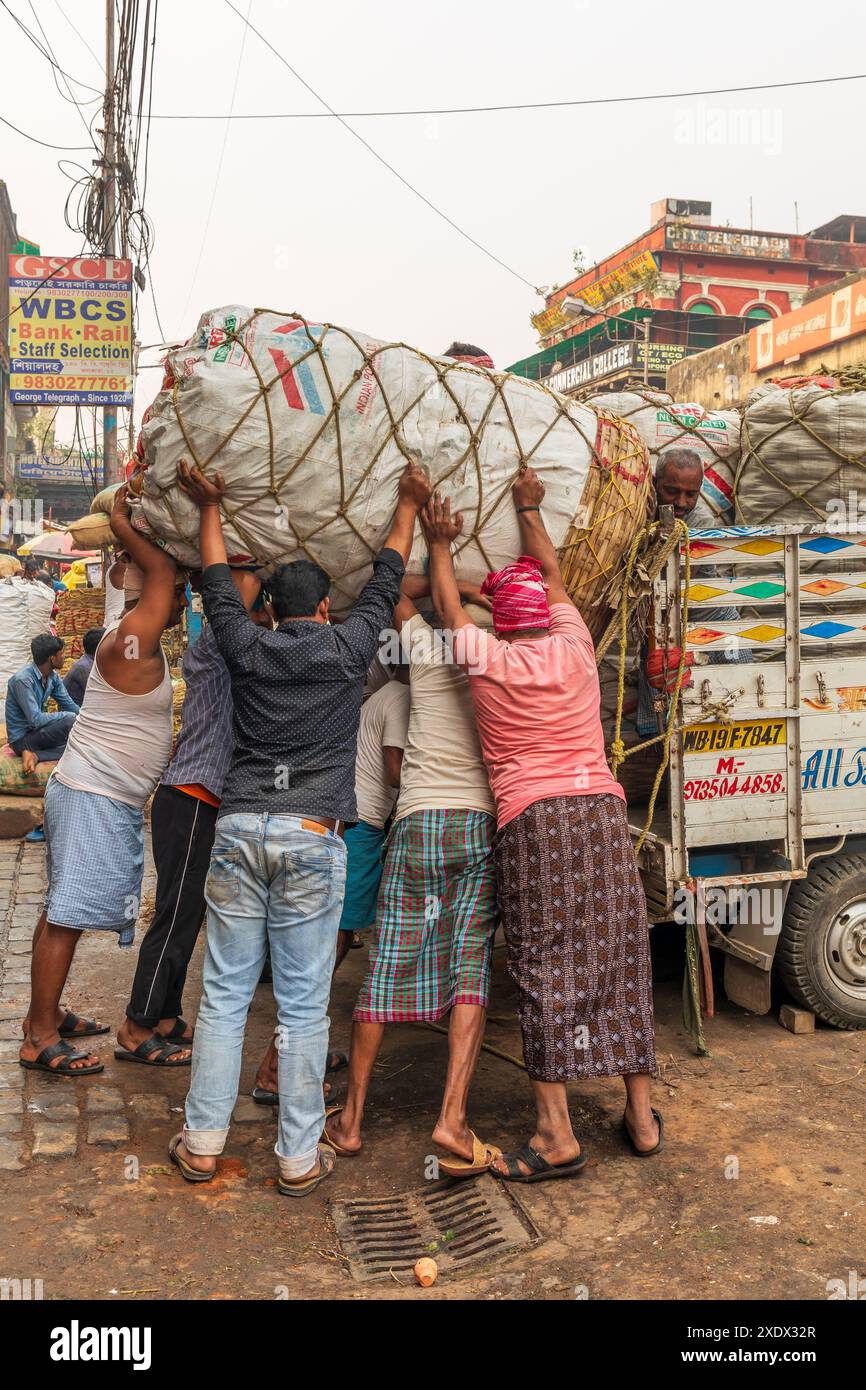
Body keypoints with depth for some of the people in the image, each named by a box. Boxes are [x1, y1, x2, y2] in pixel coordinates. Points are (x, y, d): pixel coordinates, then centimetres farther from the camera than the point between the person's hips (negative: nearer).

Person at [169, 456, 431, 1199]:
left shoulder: (246, 648, 8)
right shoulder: (347, 648, 4)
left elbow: (218, 585, 25)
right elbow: (386, 582, 18)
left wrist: (210, 508, 35)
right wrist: (410, 506, 29)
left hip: (240, 829, 2)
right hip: (312, 837, -2)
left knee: (225, 992, 9)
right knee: (303, 1004, 3)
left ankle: (202, 1143, 17)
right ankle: (300, 1157, 11)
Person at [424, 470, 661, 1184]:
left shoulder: (488, 659, 0)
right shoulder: (574, 648, 8)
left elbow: (447, 605, 18)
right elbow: (554, 575, 25)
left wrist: (441, 546, 30)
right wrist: (530, 510, 33)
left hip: (532, 819, -4)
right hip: (602, 808, 4)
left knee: (544, 969, -2)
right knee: (618, 956, 10)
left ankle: (556, 1134, -1)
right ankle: (641, 1116, 19)